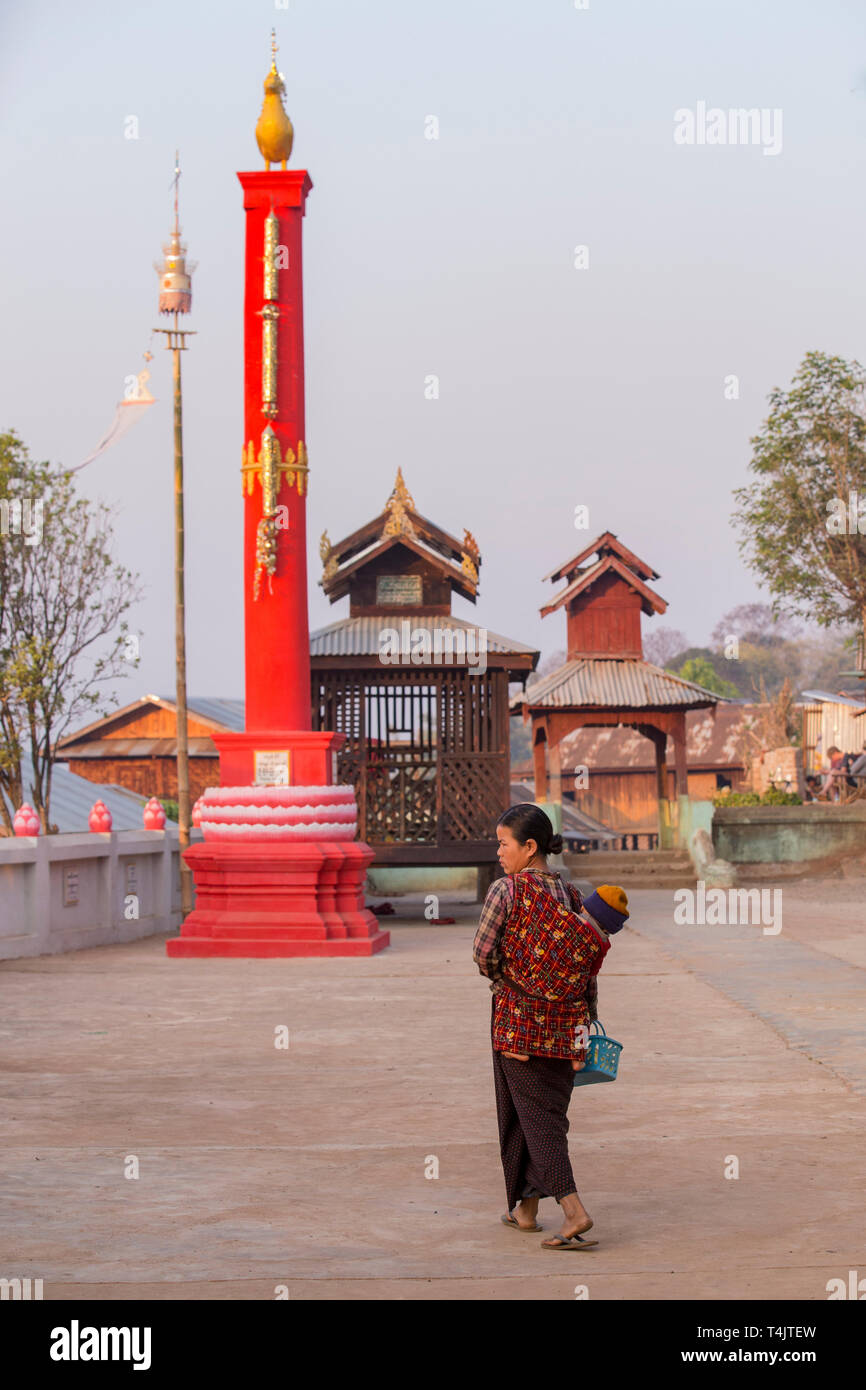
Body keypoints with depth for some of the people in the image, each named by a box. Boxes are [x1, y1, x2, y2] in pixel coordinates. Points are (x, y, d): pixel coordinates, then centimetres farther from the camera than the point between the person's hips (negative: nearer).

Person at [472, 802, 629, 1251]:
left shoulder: (506, 890, -11)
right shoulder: (570, 894, 5)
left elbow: (482, 952, -15)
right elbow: (587, 965, 6)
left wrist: (502, 981, 5)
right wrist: (590, 1017, 12)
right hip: (564, 1018, 5)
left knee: (533, 1111, -2)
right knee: (550, 1109, 14)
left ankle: (573, 1209, -14)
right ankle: (527, 1207, 22)